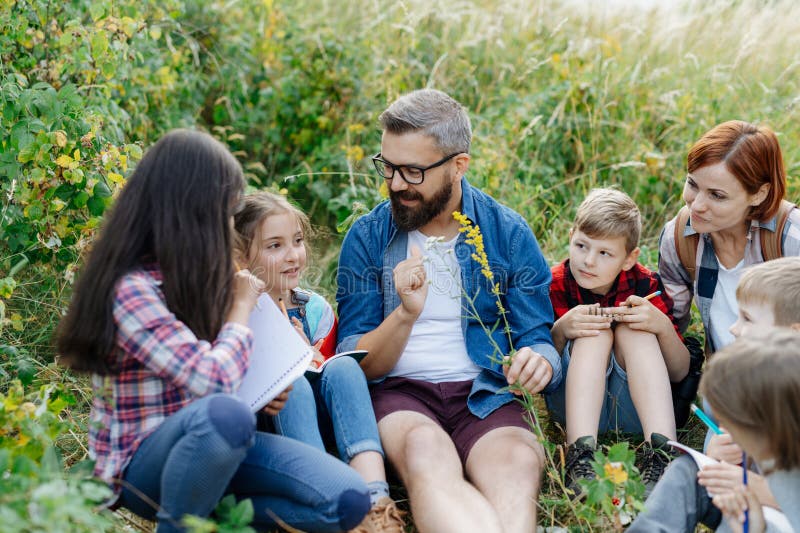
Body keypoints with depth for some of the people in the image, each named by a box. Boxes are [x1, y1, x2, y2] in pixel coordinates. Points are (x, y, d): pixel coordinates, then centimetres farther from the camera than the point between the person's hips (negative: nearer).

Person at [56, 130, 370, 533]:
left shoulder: (187, 276, 7)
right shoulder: (131, 290, -20)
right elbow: (213, 380, -28)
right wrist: (242, 307, -11)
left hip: (211, 441, 7)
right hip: (143, 461, -6)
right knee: (223, 413, -42)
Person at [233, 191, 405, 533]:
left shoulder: (316, 309, 8)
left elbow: (336, 379, 9)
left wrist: (312, 358, -13)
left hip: (317, 416, 4)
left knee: (343, 366, -23)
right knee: (291, 385, -31)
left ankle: (375, 500, -40)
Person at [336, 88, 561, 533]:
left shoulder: (509, 234, 5)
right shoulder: (367, 237, 4)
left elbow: (541, 341, 5)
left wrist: (538, 361, -20)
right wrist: (405, 314, -18)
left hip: (483, 396, 1)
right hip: (397, 394, -1)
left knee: (518, 462, -36)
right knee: (426, 452, -38)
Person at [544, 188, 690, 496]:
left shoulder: (644, 286, -6)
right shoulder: (555, 286, -8)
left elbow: (680, 373, -6)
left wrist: (664, 327, -26)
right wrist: (560, 330, -29)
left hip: (634, 409, 1)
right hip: (573, 405, 0)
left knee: (634, 329, -24)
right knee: (595, 333, -25)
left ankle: (662, 451, -39)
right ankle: (580, 453, -42)